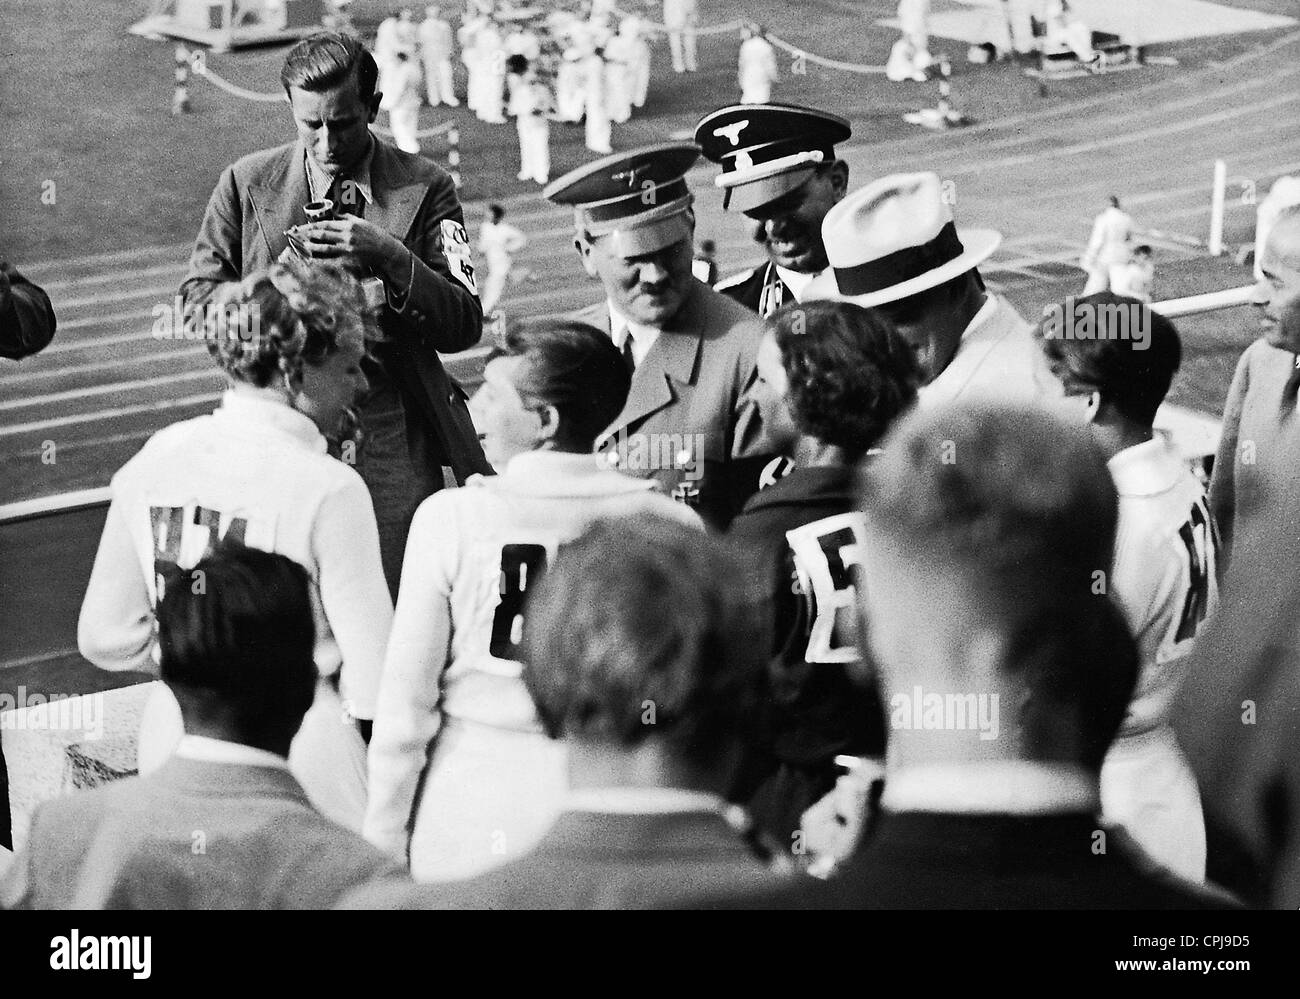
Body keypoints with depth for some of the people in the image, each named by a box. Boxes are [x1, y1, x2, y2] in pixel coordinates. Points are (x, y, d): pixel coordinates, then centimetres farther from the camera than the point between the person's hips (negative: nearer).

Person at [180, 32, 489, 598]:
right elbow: (197, 298, 7)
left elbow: (464, 326, -3)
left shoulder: (424, 188, 2)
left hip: (394, 441, -1)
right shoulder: (247, 183, 7)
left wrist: (387, 255, -18)